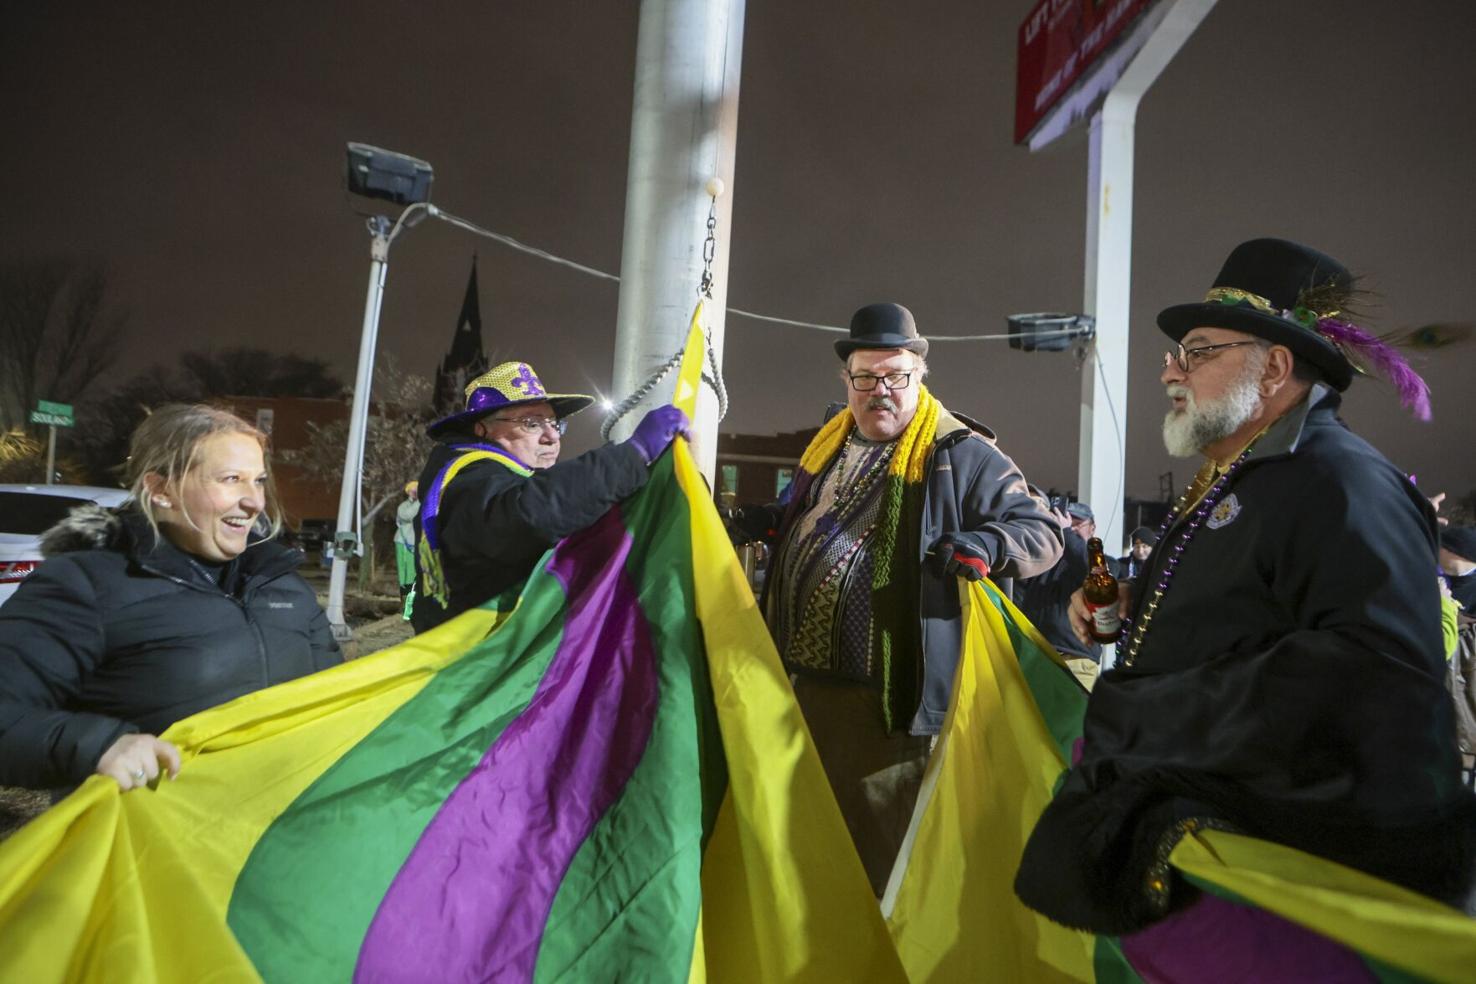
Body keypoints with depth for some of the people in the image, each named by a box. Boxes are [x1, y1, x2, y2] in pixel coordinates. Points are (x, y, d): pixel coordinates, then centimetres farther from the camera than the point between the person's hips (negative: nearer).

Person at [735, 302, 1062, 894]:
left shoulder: (962, 455, -6)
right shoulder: (827, 448, 14)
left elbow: (1042, 532, -7)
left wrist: (986, 545, -26)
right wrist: (767, 521, 9)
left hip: (885, 699, -7)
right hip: (802, 682, 7)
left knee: (879, 851, 7)